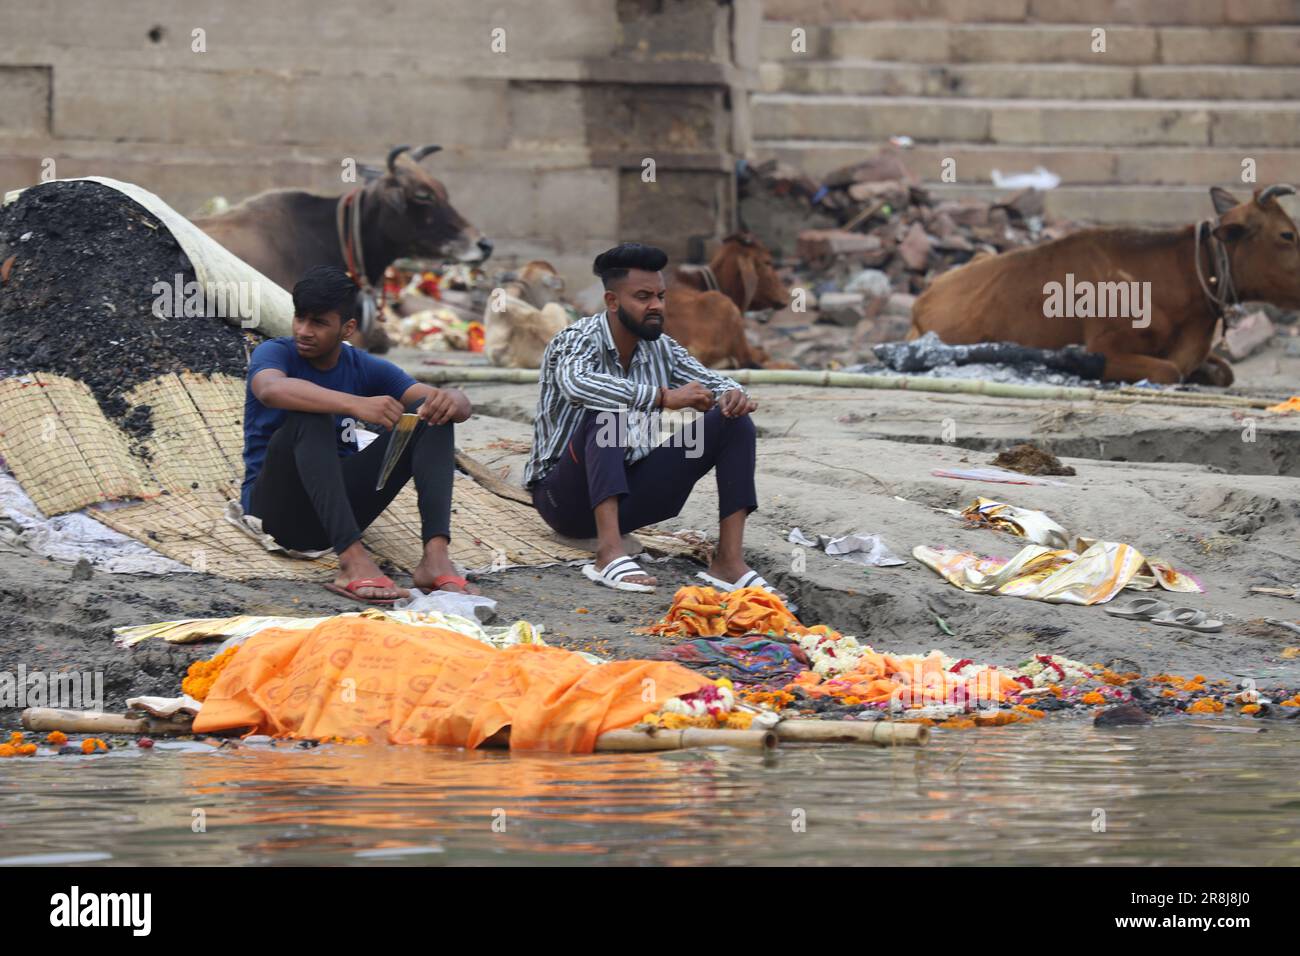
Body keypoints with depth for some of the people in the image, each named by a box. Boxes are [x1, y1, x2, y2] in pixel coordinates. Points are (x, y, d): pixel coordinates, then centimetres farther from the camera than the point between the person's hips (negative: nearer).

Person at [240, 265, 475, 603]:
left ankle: (436, 554, -34)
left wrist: (453, 400, -32)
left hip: (340, 505, 4)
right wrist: (357, 405, -47)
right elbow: (271, 389, -34)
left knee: (430, 416, -12)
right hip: (277, 507, -4)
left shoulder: (366, 369, 6)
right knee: (311, 416, -32)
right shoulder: (275, 354, -6)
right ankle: (353, 561, -48)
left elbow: (459, 405, -5)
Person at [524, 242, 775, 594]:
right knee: (606, 410, -34)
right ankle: (609, 551, -44)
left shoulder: (660, 349, 5)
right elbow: (576, 384, -37)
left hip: (626, 496, 6)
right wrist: (664, 397, -40)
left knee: (733, 420, -5)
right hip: (566, 496, -6)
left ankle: (729, 559, -20)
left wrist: (733, 394, -18)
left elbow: (712, 383, 9)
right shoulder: (579, 340, -15)